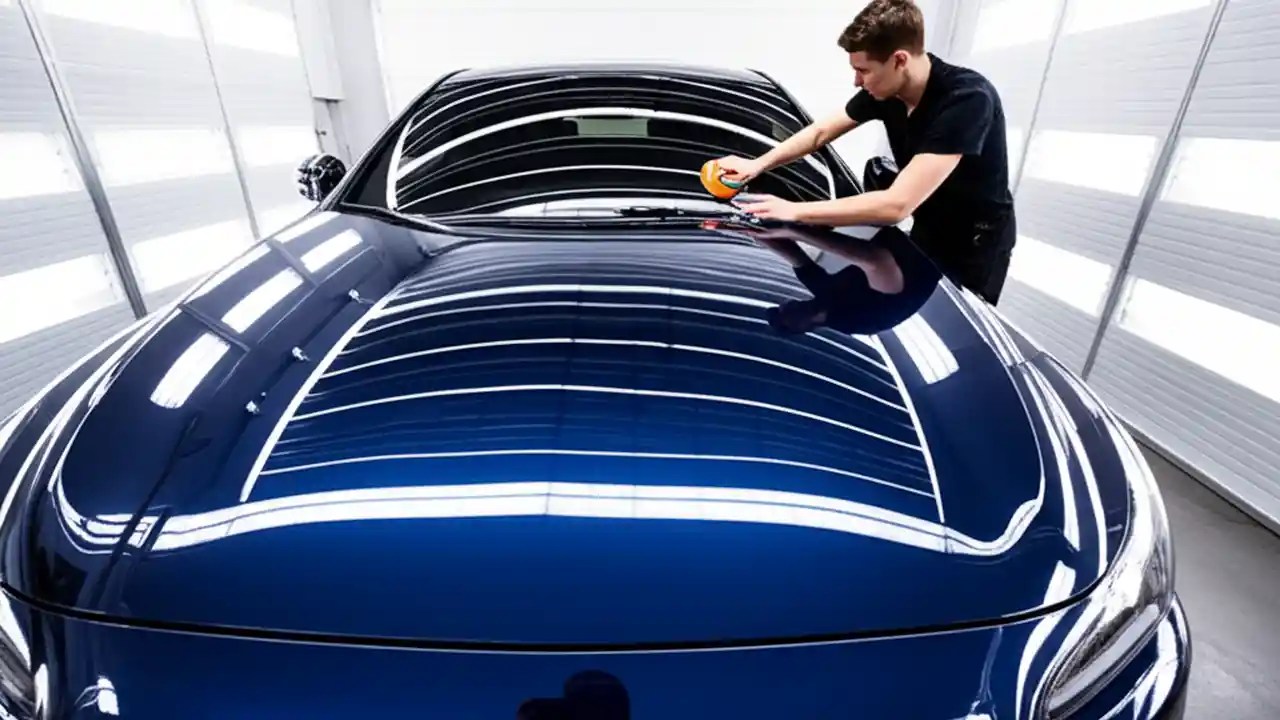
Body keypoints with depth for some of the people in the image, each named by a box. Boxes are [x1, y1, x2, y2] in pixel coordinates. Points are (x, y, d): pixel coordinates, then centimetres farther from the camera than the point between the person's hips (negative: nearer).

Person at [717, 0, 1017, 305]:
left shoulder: (967, 100, -35)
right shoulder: (885, 88, -12)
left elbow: (896, 205, -42)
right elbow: (821, 132, 3)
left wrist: (794, 211, -41)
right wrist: (759, 164, -8)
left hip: (974, 242, -6)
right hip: (928, 230, 7)